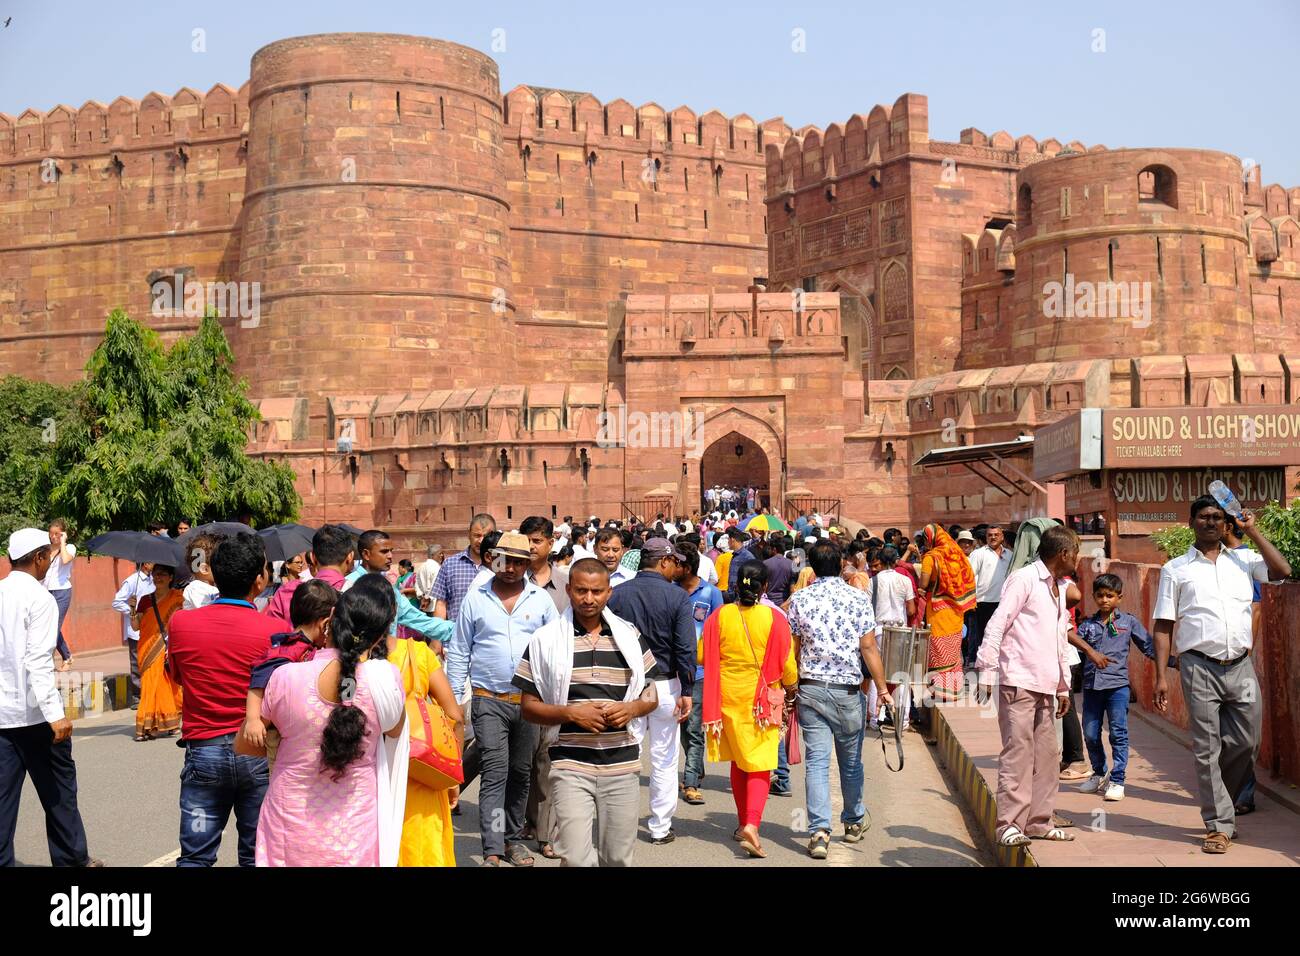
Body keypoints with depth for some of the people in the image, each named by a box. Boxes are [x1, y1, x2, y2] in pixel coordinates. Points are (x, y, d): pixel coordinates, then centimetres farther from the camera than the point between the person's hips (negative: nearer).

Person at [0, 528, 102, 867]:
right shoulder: (39, 598, -13)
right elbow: (37, 662, -20)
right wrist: (55, 714, -22)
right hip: (32, 712, -6)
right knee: (58, 790, 8)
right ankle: (72, 859, 19)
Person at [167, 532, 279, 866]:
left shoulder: (181, 622, -6)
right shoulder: (275, 631, -14)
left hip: (203, 751, 2)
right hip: (259, 752, -1)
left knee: (195, 857, 10)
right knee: (257, 856, 11)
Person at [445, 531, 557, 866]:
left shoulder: (541, 599, 3)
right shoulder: (475, 598, 0)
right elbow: (459, 652, 5)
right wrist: (455, 699, 1)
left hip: (530, 700, 2)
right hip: (489, 700, -2)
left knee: (520, 772, 12)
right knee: (495, 771, -9)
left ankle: (513, 838, 27)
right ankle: (492, 851, -8)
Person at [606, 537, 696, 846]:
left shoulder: (617, 594, -2)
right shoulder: (678, 597, -9)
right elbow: (686, 648, -12)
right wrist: (686, 691, -7)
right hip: (664, 685, -2)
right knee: (664, 759, 9)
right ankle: (661, 827, 16)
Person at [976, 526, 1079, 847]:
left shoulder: (1058, 588, 20)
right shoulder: (1024, 579, -8)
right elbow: (997, 625, -13)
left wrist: (1063, 686, 24)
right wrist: (986, 672, -17)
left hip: (1045, 685, 9)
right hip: (1019, 682, -9)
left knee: (1047, 755, 9)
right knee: (1017, 752, -7)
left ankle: (1038, 821, 18)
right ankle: (1009, 825, -3)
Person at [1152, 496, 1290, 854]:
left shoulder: (1243, 560, 14)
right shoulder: (1175, 569, 6)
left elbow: (1282, 571, -3)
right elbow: (1163, 626, 3)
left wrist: (1252, 531, 2)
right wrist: (1161, 676, -4)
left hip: (1241, 666, 3)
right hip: (1200, 667, -2)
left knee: (1246, 743, 6)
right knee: (1207, 748, -1)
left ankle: (1218, 804, 30)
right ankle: (1220, 825, 8)